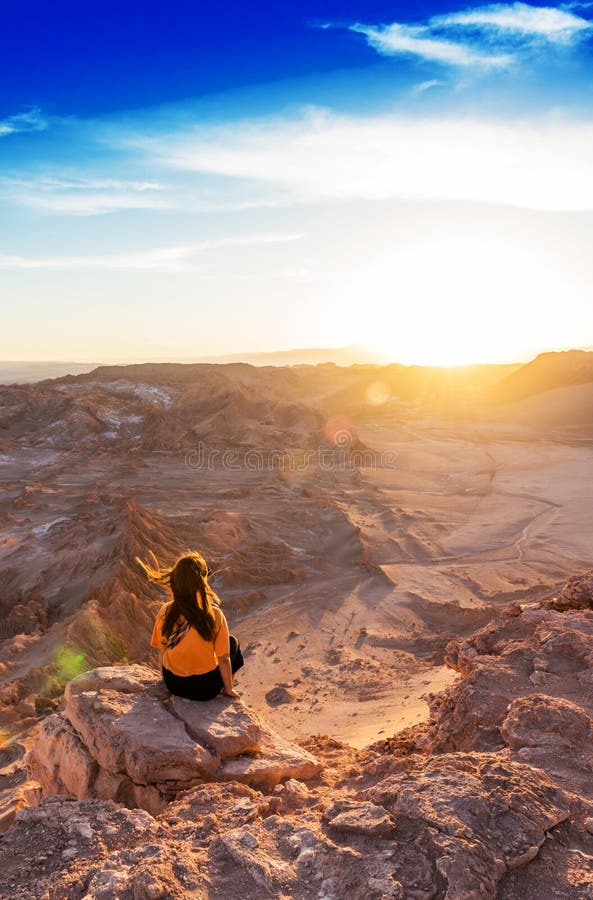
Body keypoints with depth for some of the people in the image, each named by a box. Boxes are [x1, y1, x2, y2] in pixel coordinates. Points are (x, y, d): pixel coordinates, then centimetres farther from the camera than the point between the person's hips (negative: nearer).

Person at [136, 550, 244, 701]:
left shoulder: (165, 612, -16)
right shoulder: (214, 615, -25)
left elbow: (161, 652, -3)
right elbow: (223, 659, -15)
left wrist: (166, 677, 16)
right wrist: (229, 689, 2)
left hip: (173, 684, 4)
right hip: (206, 689, -3)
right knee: (233, 641, 21)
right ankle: (226, 687, 22)